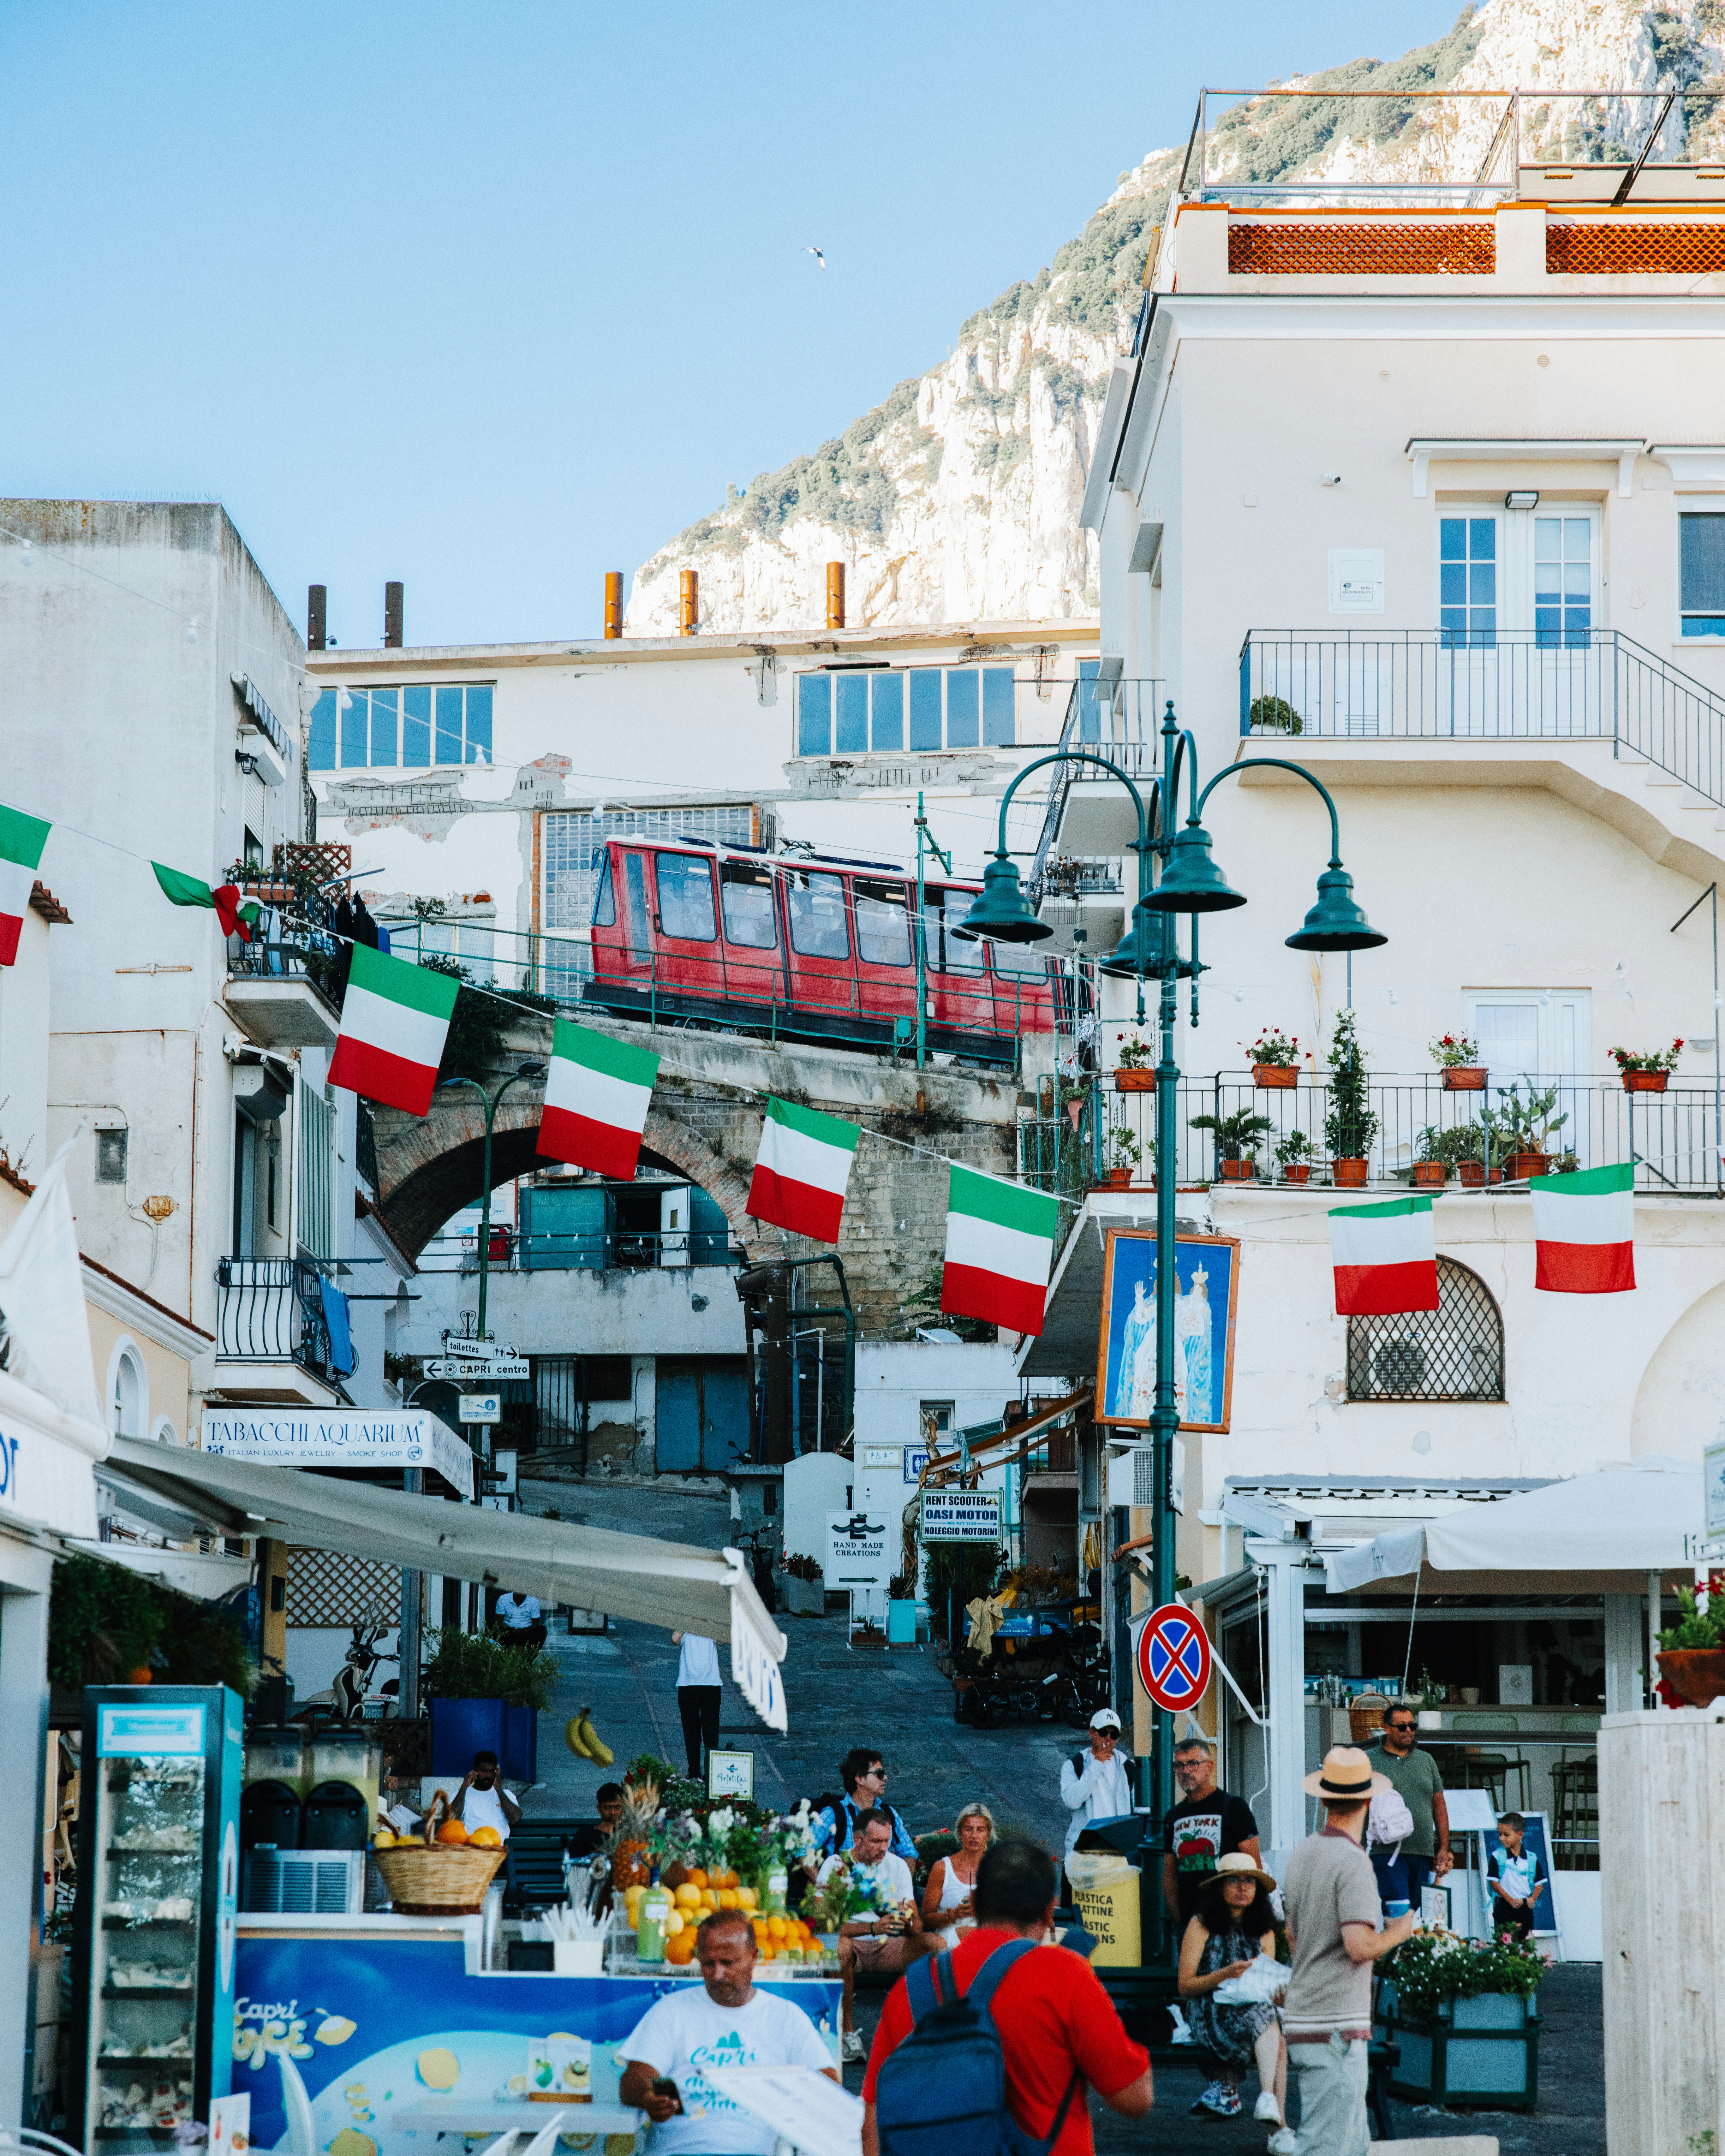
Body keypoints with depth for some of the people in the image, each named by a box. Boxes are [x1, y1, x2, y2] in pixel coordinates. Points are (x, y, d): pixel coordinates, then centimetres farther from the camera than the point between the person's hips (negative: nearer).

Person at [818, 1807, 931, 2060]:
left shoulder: (897, 1866, 8)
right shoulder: (836, 1866, -4)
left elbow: (917, 1924, 4)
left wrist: (909, 1923, -22)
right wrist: (873, 1928, -29)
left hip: (888, 1945, 4)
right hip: (854, 1943, -3)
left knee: (936, 1944, -23)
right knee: (840, 1945, -39)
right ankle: (848, 2033, -30)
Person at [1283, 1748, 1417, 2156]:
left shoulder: (1302, 1855, 11)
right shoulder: (1353, 1865, -16)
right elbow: (1360, 1947, -23)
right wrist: (1397, 1932, -6)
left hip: (1302, 2015, 9)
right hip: (1335, 2029, -9)